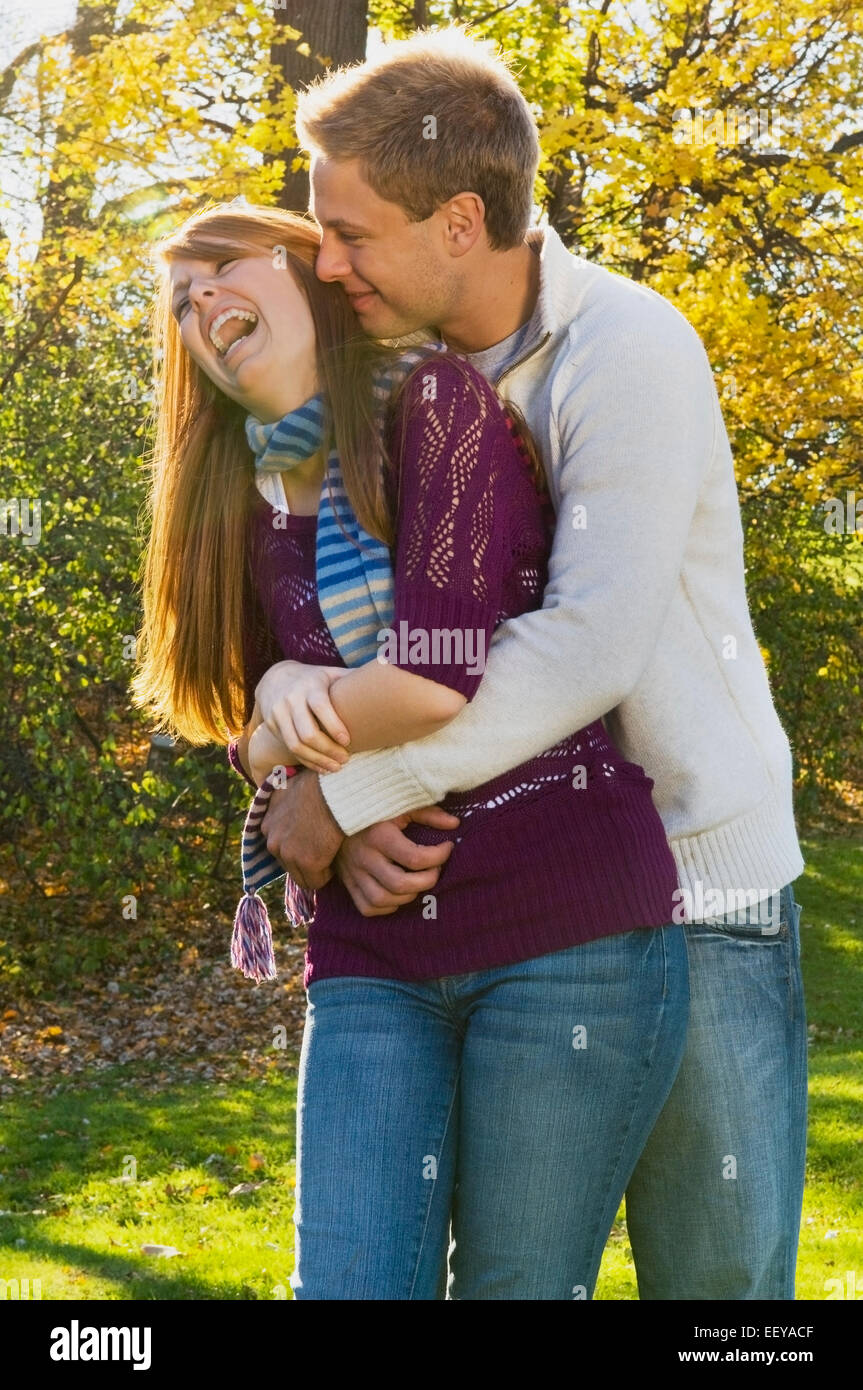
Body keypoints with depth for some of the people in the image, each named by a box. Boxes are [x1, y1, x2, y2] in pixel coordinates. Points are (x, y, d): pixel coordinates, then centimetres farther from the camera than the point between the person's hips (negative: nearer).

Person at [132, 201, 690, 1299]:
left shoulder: (439, 403, -5)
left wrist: (273, 746, 1)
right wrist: (287, 687, -8)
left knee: (515, 1288, 2)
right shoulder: (250, 506, 14)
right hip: (372, 956, 5)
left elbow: (437, 680, -15)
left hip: (568, 925, -5)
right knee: (345, 1284, -4)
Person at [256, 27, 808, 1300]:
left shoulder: (628, 349, -19)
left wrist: (344, 791, -23)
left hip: (694, 877, -6)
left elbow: (591, 648, -28)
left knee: (711, 1270, 1)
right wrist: (352, 816, -16)